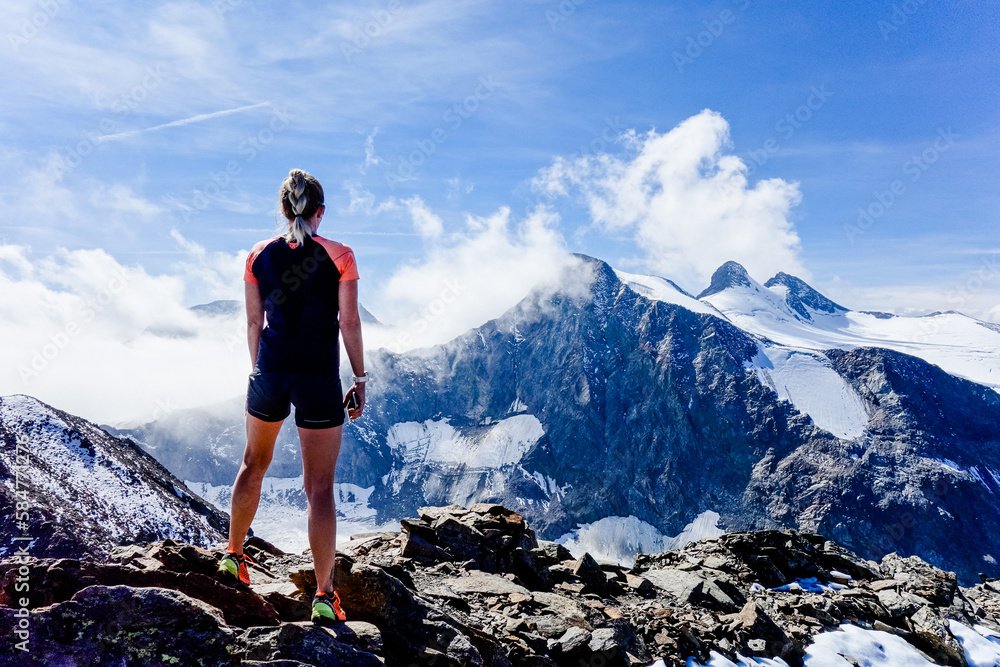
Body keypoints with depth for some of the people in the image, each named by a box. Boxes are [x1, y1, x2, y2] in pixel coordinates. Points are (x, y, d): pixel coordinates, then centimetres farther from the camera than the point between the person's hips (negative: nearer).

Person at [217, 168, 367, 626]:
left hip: (270, 370, 3)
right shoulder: (339, 256, -7)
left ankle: (233, 556, 42)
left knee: (253, 464, 25)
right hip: (319, 380, -3)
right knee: (320, 487, 4)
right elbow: (349, 323, -7)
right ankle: (324, 597, 9)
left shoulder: (260, 256, 3)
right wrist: (360, 378, 1)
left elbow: (254, 321, 7)